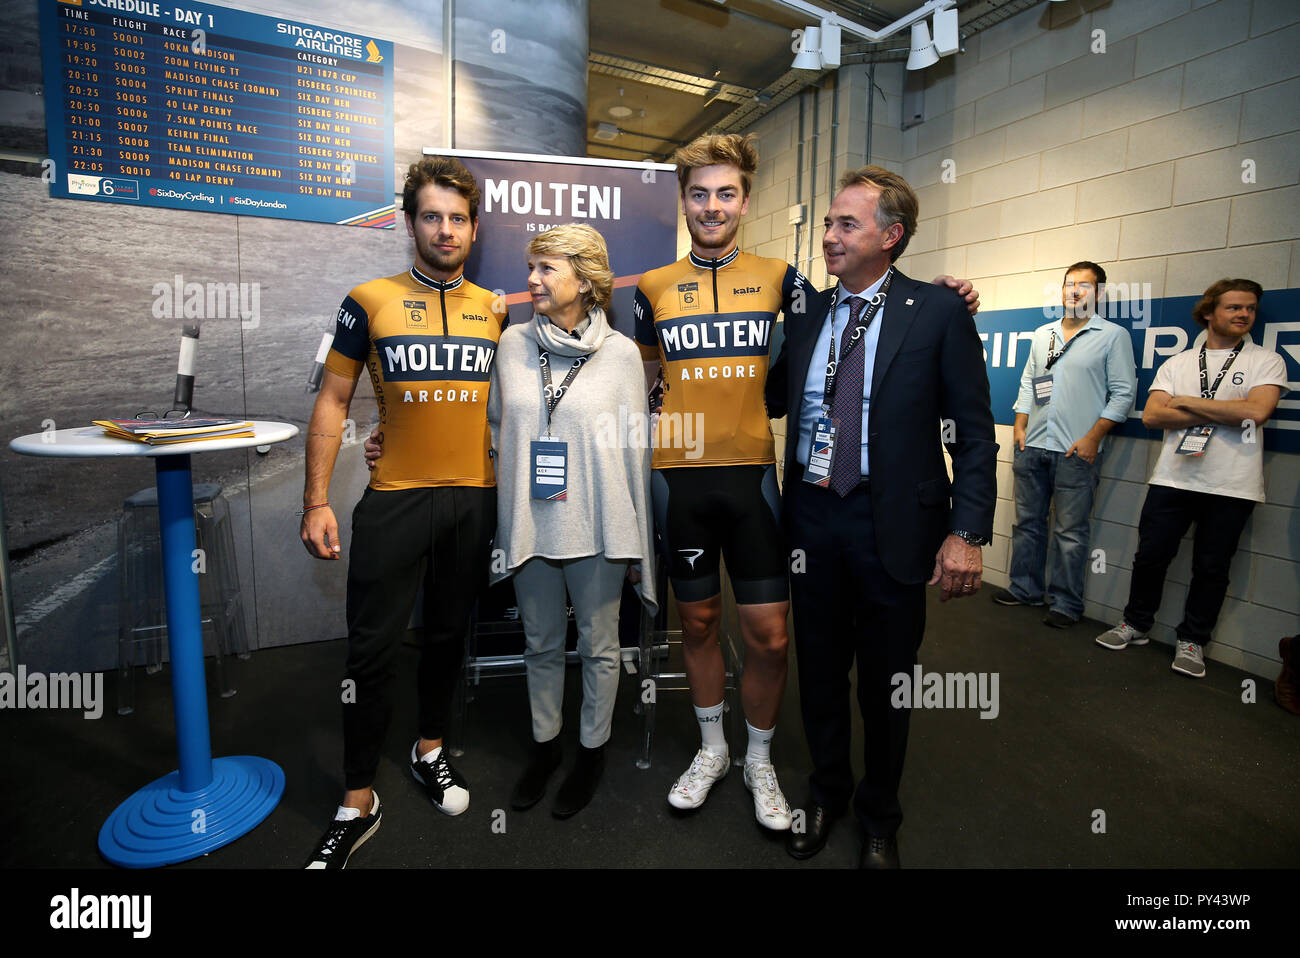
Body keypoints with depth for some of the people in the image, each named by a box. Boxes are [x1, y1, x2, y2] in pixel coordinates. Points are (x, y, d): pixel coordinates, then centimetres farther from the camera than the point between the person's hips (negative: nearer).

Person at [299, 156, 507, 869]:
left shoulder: (496, 310, 8)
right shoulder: (371, 301, -1)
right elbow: (332, 401, 0)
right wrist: (316, 502, -5)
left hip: (475, 499, 3)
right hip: (395, 498, -2)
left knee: (448, 632, 15)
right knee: (373, 647, 1)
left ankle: (430, 750, 37)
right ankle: (358, 803, 18)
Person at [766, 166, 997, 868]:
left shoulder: (938, 312, -5)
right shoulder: (806, 315, 7)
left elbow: (974, 434, -6)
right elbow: (771, 400, 12)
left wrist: (967, 531, -14)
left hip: (892, 523, -3)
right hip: (812, 518, 3)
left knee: (885, 680, 15)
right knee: (819, 670, 17)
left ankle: (879, 814, 41)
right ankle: (826, 793, 43)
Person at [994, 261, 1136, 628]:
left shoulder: (1114, 336, 0)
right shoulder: (1042, 334, 15)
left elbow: (1123, 393, -3)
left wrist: (1093, 438, -11)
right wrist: (1020, 427, 7)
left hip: (1077, 451, -5)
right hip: (1032, 446, 5)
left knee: (1071, 531, 0)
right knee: (1027, 522, 11)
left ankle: (1066, 603, 12)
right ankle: (1024, 588, 23)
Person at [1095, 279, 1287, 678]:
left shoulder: (1266, 361, 5)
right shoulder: (1177, 364, 10)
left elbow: (1256, 411, -13)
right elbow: (1151, 415, -2)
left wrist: (1187, 402, -7)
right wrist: (1220, 414, -9)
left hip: (1231, 487, -1)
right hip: (1172, 479, 2)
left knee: (1211, 568, 7)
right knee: (1151, 556, 5)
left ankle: (1192, 641, 21)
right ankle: (1136, 625, 22)